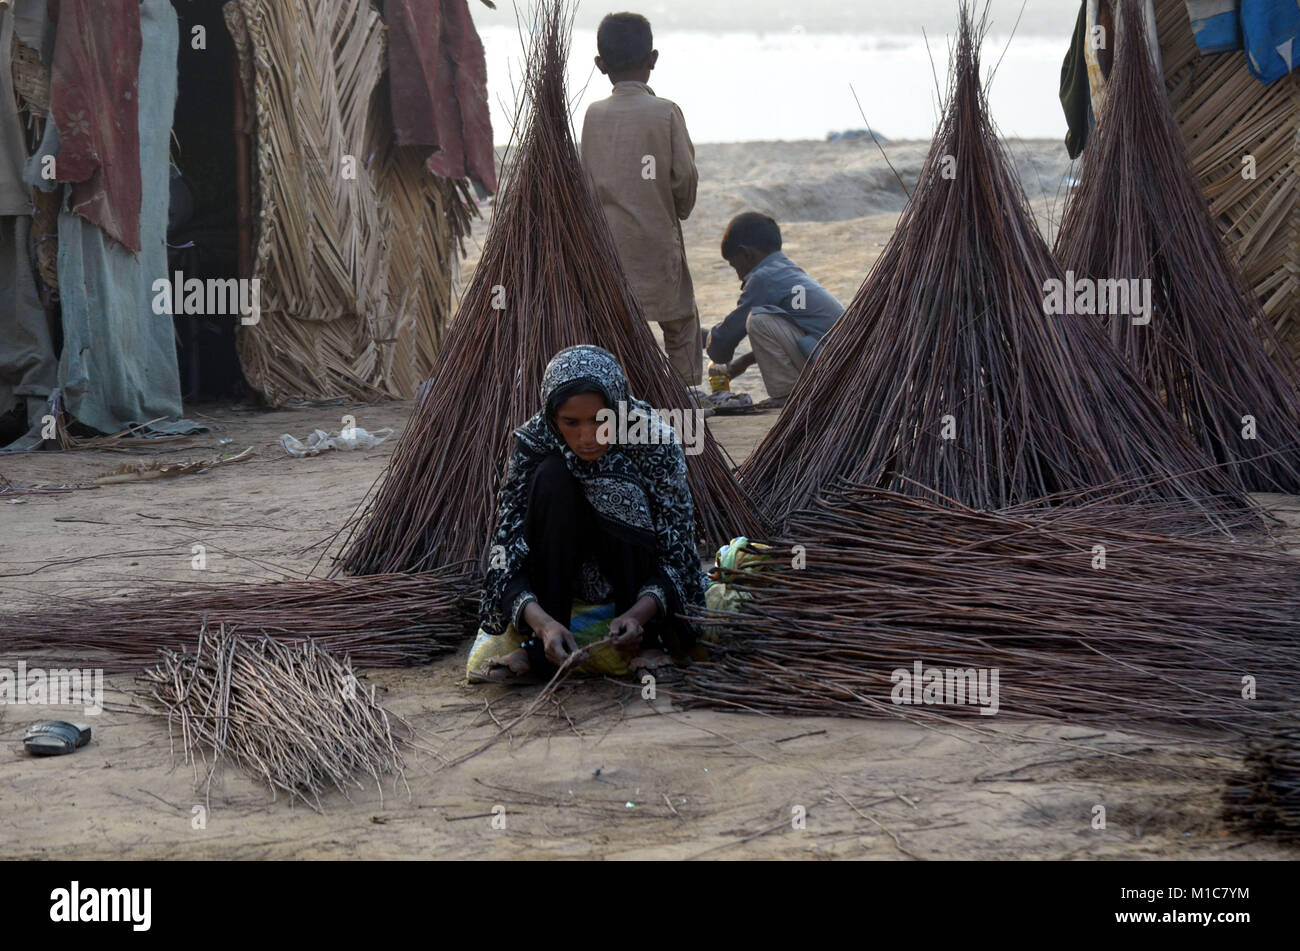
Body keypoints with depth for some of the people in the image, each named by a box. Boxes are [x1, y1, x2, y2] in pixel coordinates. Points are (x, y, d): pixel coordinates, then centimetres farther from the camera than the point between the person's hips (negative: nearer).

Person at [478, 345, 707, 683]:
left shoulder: (654, 439, -24)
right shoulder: (534, 441, -22)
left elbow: (677, 553, -23)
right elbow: (507, 553, -25)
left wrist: (639, 614, -42)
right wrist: (543, 623, -44)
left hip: (638, 571, -1)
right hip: (560, 572, 1)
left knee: (618, 490, -31)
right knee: (552, 477, -28)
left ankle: (645, 642, -21)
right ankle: (542, 644, -24)